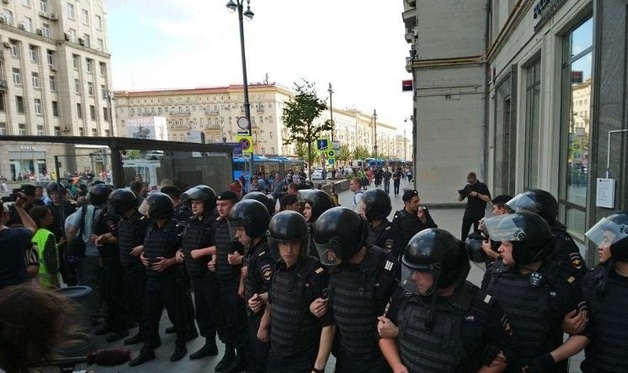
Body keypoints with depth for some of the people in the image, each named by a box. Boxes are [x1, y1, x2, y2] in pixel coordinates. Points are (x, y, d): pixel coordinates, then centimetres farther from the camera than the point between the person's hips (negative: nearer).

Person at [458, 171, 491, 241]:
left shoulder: (482, 186, -4)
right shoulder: (467, 187, 7)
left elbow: (488, 199, -11)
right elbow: (460, 199, 11)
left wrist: (477, 194, -20)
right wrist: (460, 193, -10)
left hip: (479, 215, -4)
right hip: (468, 214, 4)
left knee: (477, 234, 2)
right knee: (463, 233, 3)